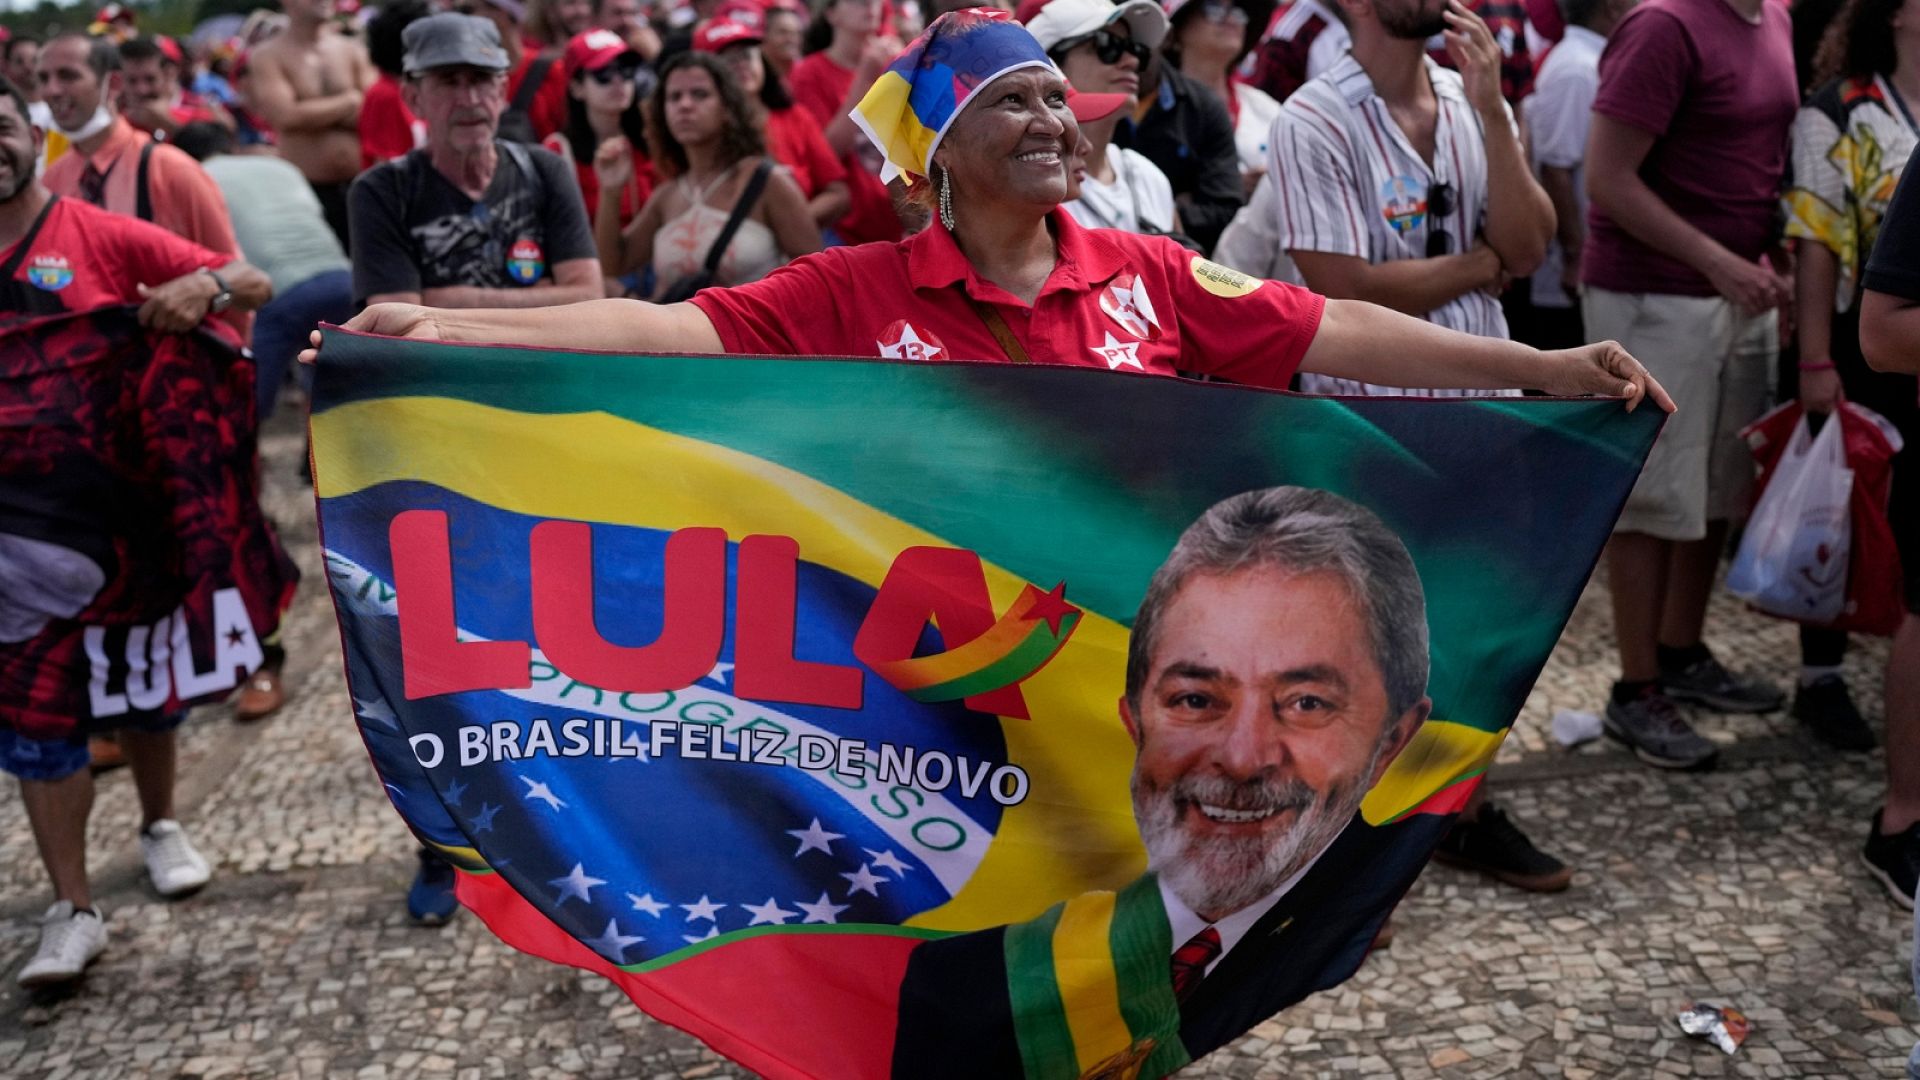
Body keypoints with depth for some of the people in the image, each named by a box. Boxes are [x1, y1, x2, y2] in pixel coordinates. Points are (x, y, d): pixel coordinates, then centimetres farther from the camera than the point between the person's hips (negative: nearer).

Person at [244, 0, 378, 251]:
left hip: (358, 187, 3)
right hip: (306, 191, -3)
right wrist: (351, 101, -6)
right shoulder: (267, 58, 1)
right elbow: (286, 116, -14)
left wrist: (315, 113, -8)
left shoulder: (354, 51, 9)